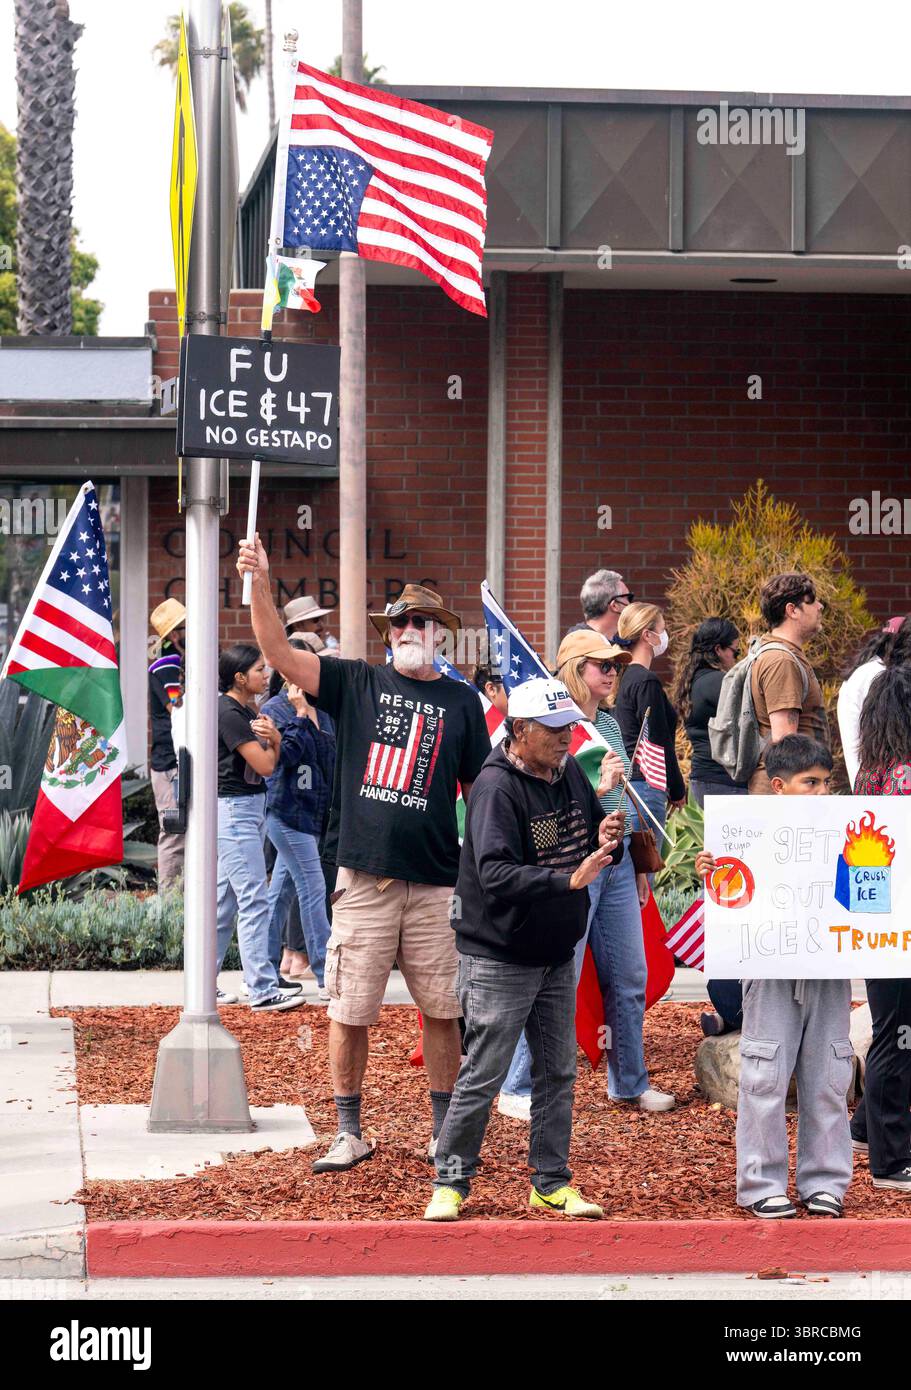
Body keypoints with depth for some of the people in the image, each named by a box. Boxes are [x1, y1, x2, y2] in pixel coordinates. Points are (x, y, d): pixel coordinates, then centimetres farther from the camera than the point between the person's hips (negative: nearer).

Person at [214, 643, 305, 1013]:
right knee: (254, 901, -11)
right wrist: (272, 740, 1)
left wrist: (271, 737, -9)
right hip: (234, 809, -10)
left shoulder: (247, 711, 14)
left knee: (226, 900, 12)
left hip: (250, 807, 10)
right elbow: (265, 764, -19)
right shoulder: (228, 712, -16)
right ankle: (262, 991, -12)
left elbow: (273, 759, 11)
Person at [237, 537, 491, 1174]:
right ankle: (350, 1133, 13)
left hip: (436, 882, 1)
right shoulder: (357, 684, 6)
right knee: (349, 1013, 2)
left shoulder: (462, 702, 8)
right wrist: (260, 585, -18)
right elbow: (279, 652, -4)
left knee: (442, 1011, 6)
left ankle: (445, 1132, 18)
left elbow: (480, 789, 12)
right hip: (365, 877, -1)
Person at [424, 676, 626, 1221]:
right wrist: (569, 880, -39)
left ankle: (553, 1183, 21)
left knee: (558, 1073, 12)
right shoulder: (497, 787, -19)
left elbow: (593, 835, 17)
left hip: (558, 956, 8)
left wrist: (607, 841, -8)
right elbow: (497, 875, -29)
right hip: (501, 958, -8)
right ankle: (451, 1183, 8)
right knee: (483, 1076, -4)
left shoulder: (571, 772, 5)